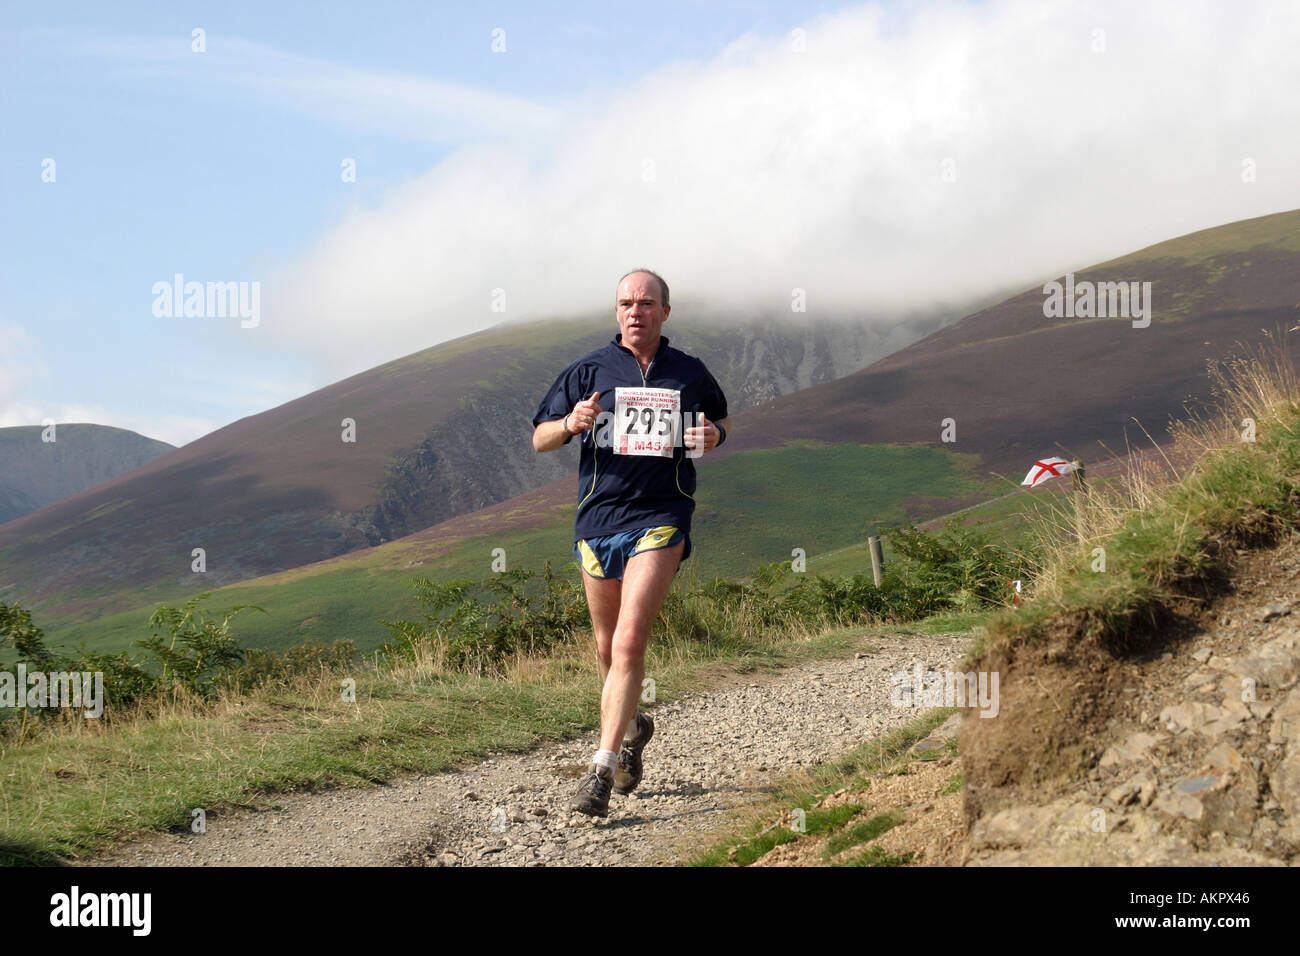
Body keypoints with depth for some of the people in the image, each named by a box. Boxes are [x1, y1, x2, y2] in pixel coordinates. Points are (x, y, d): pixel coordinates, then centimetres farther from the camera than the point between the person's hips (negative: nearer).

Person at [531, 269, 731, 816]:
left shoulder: (690, 374, 9)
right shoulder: (589, 372, 7)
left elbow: (720, 422, 27)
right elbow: (539, 439, 10)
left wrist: (713, 436, 2)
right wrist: (571, 423, -12)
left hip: (660, 519, -2)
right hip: (598, 517, 2)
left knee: (629, 642, -16)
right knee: (608, 647, 13)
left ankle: (603, 769, -19)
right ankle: (630, 728, 42)